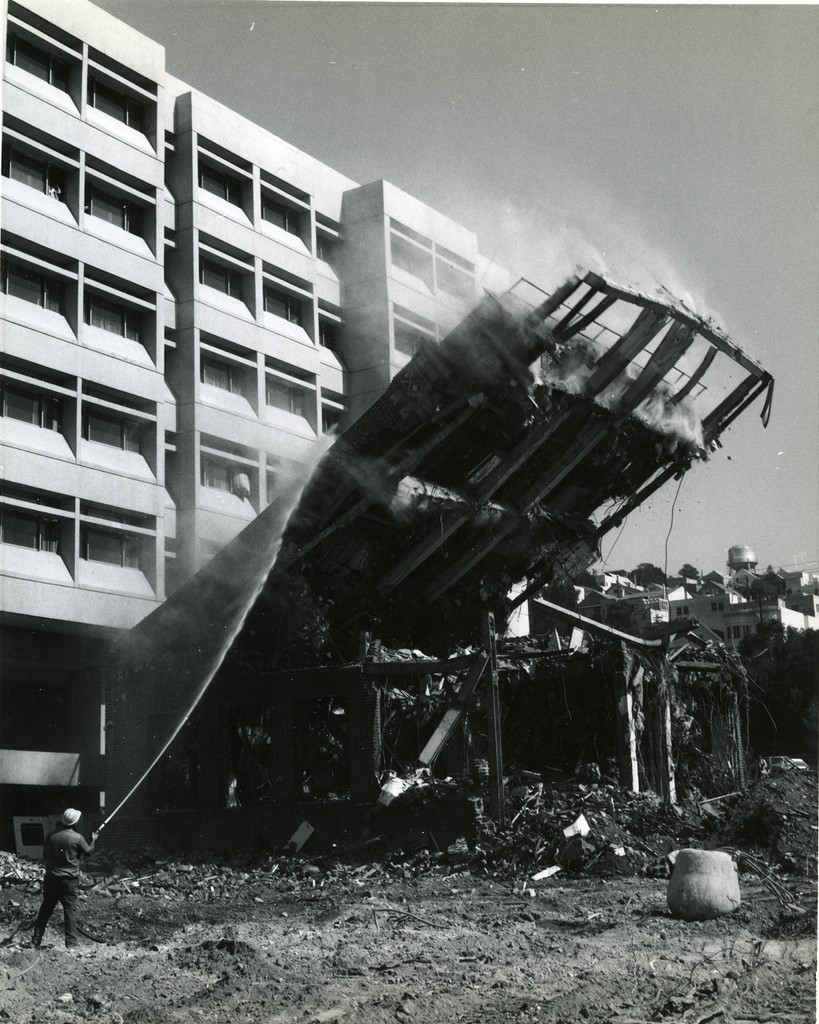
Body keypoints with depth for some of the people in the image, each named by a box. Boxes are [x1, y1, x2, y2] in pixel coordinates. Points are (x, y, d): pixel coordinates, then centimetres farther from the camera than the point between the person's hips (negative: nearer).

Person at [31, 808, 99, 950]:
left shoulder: (50, 836, -3)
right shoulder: (76, 838, -12)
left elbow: (45, 857, 7)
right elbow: (88, 851, 5)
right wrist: (93, 840, 23)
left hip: (51, 878, 3)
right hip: (69, 880, -3)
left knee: (45, 908, 11)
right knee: (70, 909, 5)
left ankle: (35, 941, 13)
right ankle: (71, 941, 6)